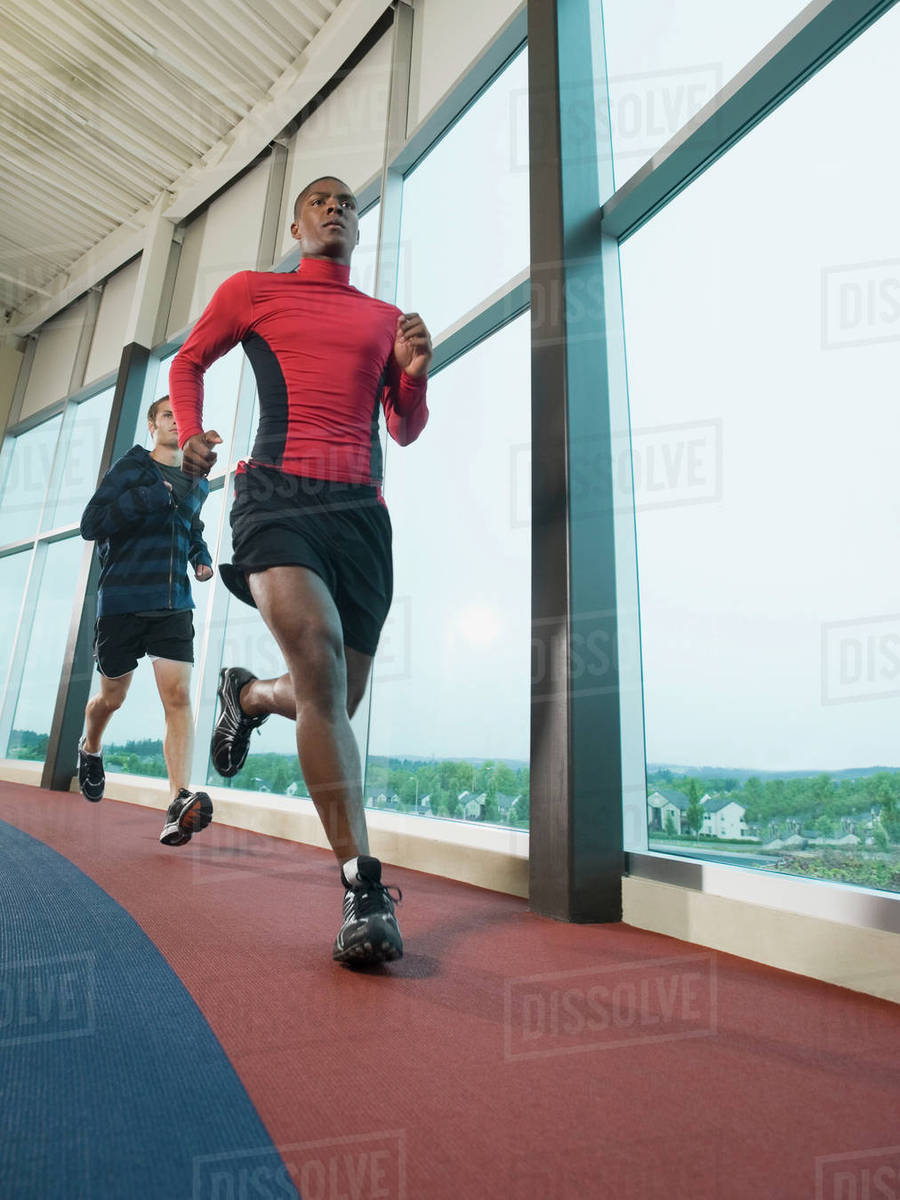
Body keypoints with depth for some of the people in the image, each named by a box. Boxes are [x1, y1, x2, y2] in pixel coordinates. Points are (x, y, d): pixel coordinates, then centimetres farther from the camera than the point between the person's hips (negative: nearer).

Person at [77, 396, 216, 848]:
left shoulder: (198, 482, 14)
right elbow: (90, 524, -8)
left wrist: (202, 557, 13)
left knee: (178, 695, -14)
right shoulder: (130, 468, 0)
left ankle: (179, 801, -20)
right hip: (122, 600, -2)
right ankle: (89, 749, 46)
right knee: (111, 697, 12)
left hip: (174, 603, 3)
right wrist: (148, 497, -19)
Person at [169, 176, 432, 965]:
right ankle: (364, 889, -23)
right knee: (318, 661, -28)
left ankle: (247, 696, 39)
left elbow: (405, 432, 23)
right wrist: (191, 431, 9)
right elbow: (190, 360, 28)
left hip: (362, 512, 4)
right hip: (277, 496, -3)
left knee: (335, 700, 3)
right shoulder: (251, 292, 18)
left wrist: (414, 373, 4)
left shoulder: (385, 319, 23)